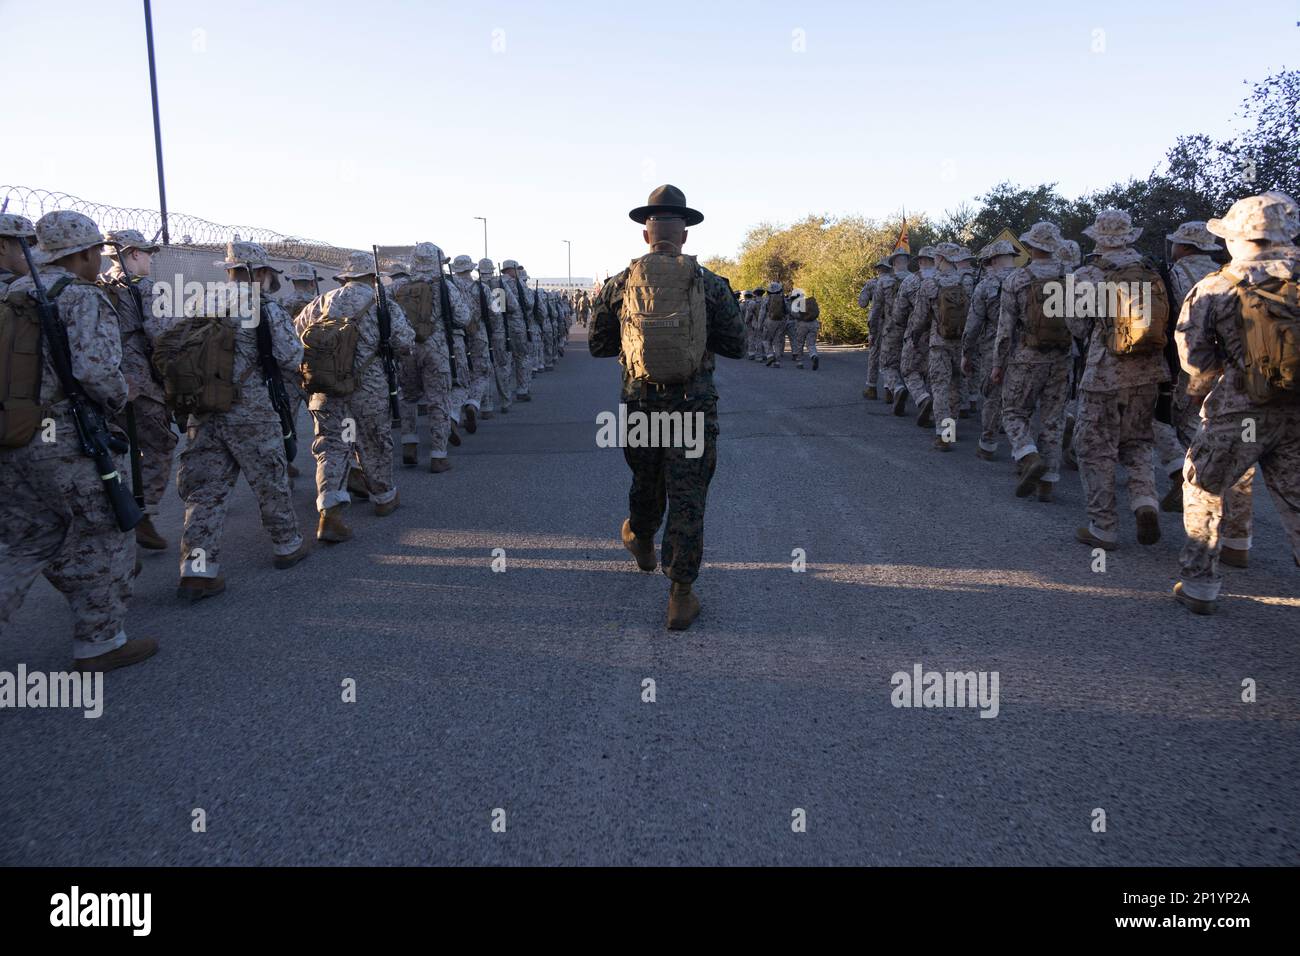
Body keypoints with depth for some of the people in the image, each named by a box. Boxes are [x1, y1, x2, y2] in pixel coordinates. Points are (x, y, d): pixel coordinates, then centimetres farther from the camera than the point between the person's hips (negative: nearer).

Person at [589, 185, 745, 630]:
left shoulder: (620, 284, 0)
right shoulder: (709, 284, -4)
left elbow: (598, 344, 6)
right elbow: (735, 346, -1)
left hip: (639, 400, 2)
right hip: (693, 403, -2)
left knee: (645, 480, 25)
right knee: (687, 497, 2)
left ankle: (641, 542, 51)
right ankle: (681, 595, 2)